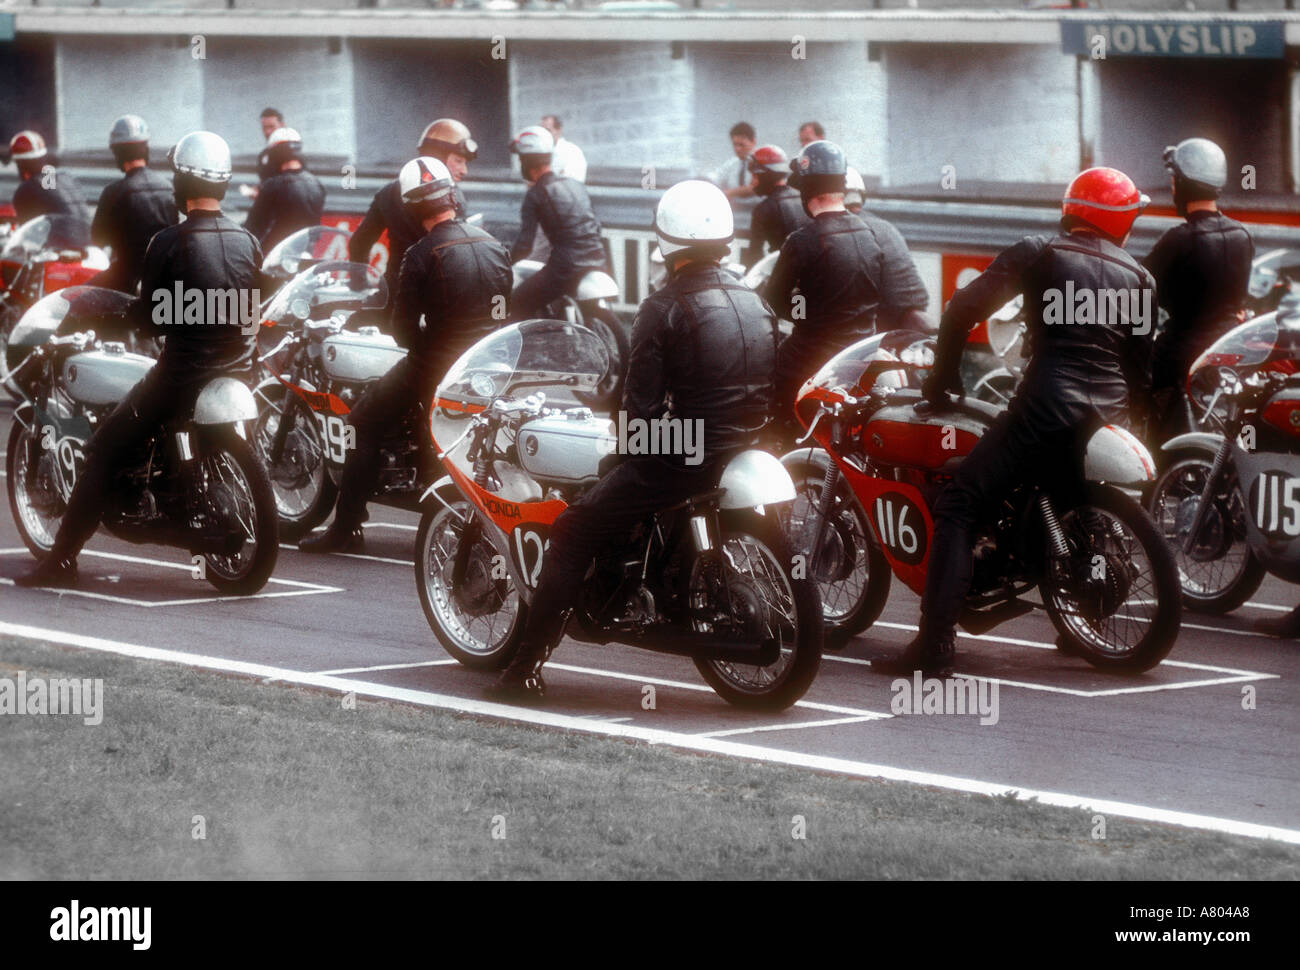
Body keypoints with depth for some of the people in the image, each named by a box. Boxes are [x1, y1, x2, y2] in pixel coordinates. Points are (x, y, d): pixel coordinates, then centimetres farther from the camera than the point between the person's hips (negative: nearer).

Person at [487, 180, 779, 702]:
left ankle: (528, 665, -3)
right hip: (746, 454, 8)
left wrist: (633, 446, 4)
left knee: (572, 531, 3)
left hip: (685, 457, -7)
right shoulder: (757, 305, 9)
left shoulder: (665, 308, -12)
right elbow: (771, 390, 13)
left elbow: (643, 401, -13)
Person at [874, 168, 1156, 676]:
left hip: (1046, 409, -5)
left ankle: (935, 643, -16)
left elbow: (965, 306, 0)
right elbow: (1143, 368, 16)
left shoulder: (1038, 253, 5)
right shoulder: (1139, 278, 15)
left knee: (958, 507, -3)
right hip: (1110, 419, 5)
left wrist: (942, 375, 11)